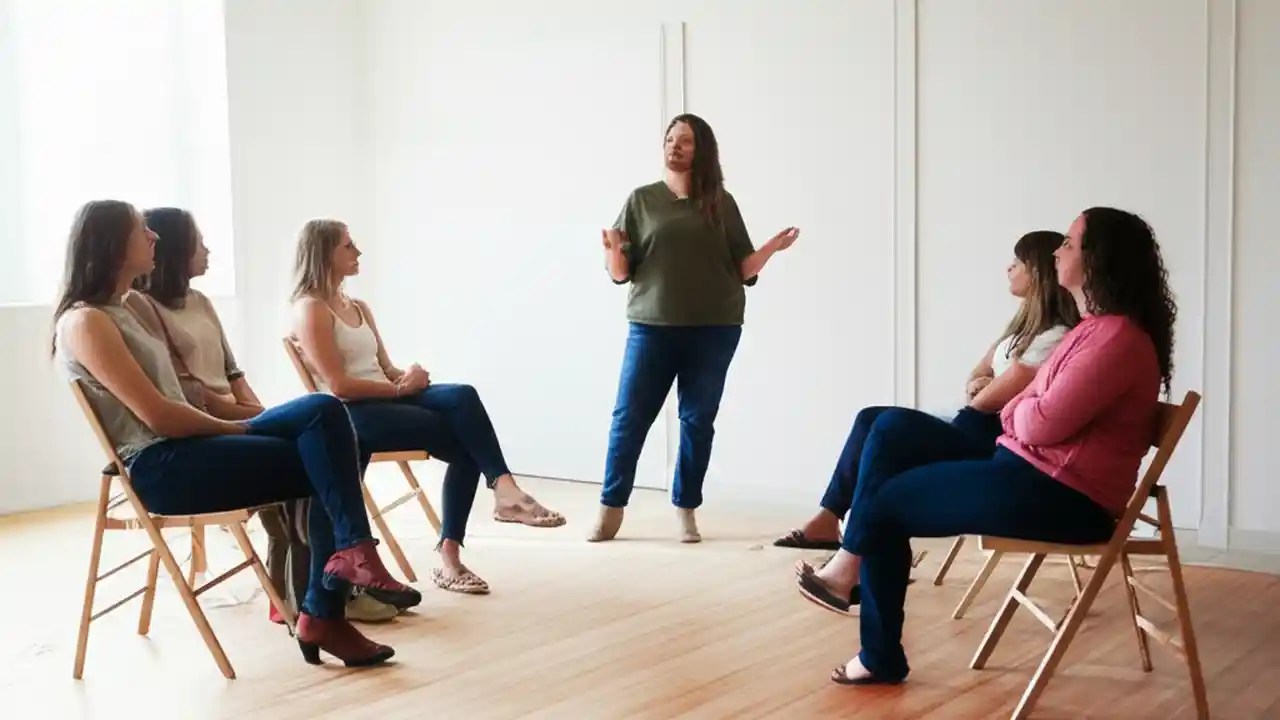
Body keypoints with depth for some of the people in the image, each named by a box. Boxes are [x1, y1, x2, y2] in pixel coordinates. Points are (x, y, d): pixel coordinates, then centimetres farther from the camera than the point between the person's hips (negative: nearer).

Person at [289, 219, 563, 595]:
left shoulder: (358, 307, 22)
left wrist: (407, 376, -7)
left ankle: (504, 489, -29)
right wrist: (400, 388, -12)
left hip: (386, 399, 7)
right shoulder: (310, 310, -5)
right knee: (463, 439, -24)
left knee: (462, 397, -24)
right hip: (352, 414, -7)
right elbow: (338, 385, -13)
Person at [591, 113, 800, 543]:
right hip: (652, 326, 0)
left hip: (714, 330, 1)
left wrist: (772, 248, -7)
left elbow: (743, 270, 9)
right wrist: (612, 249, -16)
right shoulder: (642, 200, 6)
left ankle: (686, 510, 14)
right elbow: (620, 272, 4)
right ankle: (611, 508, 6)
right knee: (629, 416, -3)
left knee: (698, 420, 4)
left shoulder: (721, 203, 8)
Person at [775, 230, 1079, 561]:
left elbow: (988, 400, -17)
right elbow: (975, 380, 17)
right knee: (874, 420, -2)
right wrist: (976, 387, -7)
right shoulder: (1027, 323, 16)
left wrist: (979, 392, 6)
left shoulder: (1054, 338, -17)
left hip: (995, 441, -10)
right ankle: (829, 518, -5)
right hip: (979, 428, 10)